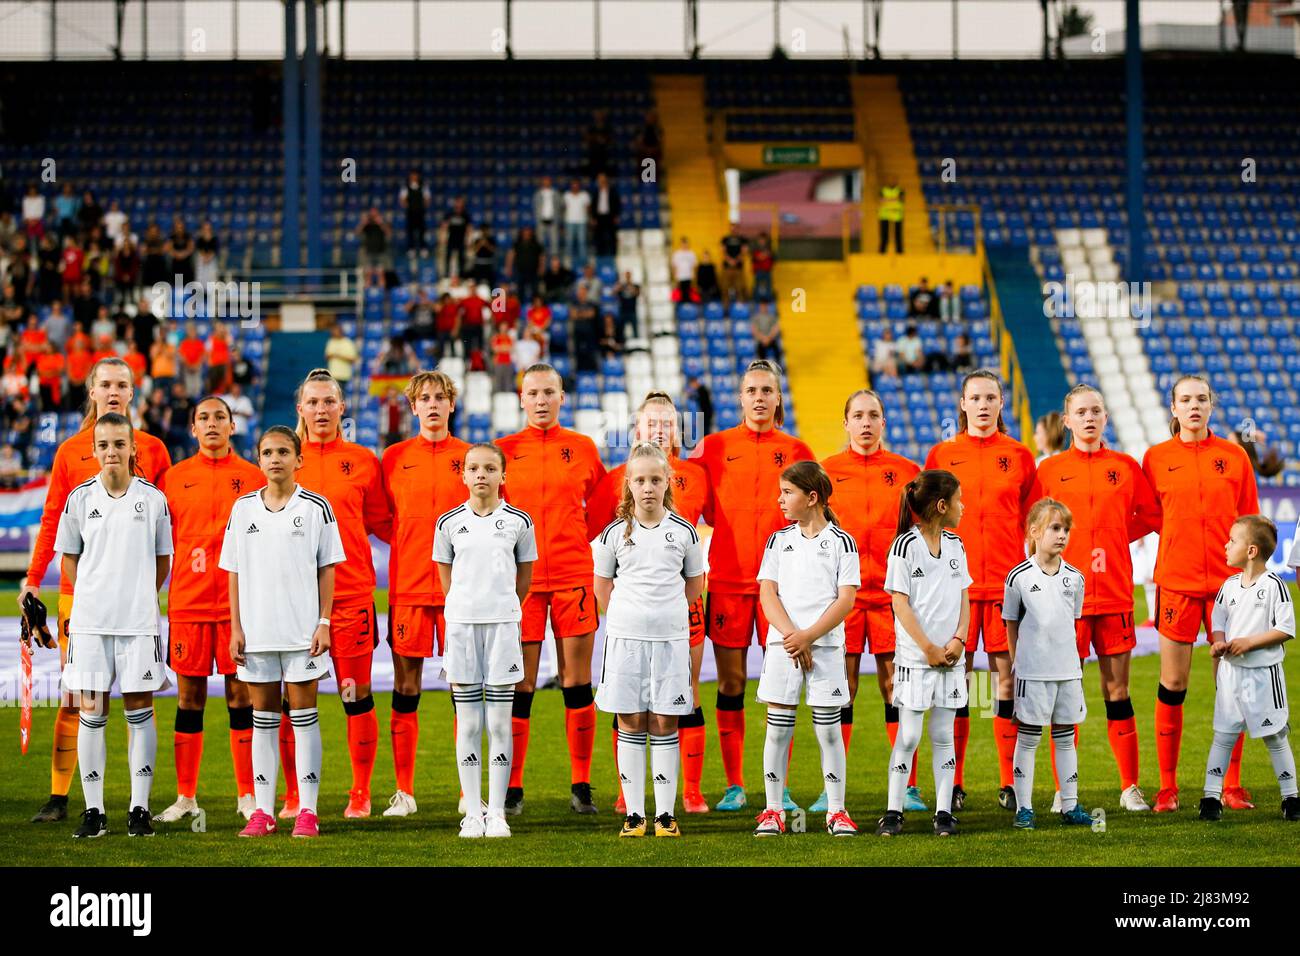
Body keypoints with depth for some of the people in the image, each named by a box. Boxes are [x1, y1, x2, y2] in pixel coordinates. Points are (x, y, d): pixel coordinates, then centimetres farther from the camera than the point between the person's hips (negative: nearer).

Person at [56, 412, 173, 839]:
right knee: (92, 712, 2)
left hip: (139, 620, -1)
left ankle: (139, 810, 7)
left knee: (139, 710, 1)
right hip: (90, 621, 1)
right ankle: (93, 811, 7)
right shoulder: (80, 498, 3)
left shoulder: (153, 498, 2)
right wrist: (92, 597, 5)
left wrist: (138, 598, 7)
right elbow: (69, 557, 13)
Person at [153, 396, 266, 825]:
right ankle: (185, 797, 9)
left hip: (240, 600, -1)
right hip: (187, 601, 1)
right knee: (189, 697, 3)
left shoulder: (254, 478, 5)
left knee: (241, 694, 0)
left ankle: (247, 795, 6)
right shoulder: (174, 478, 8)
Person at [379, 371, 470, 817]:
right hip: (408, 586, 1)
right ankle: (403, 792, 7)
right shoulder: (394, 458, 7)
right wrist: (411, 543, 1)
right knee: (406, 689, 1)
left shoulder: (470, 458, 5)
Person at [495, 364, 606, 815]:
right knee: (520, 685, -2)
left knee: (577, 683, 1)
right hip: (520, 577, -1)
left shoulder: (583, 448, 7)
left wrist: (574, 538, 7)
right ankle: (512, 787, 4)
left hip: (573, 575, 1)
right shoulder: (504, 450, 5)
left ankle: (581, 786, 8)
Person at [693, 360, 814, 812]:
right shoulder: (715, 447, 6)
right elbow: (707, 508, 11)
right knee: (730, 681, 1)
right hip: (727, 577, 0)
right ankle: (734, 786, 8)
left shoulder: (796, 451, 7)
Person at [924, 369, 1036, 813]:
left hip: (1006, 580, 0)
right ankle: (953, 784, 3)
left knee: (1007, 676, -1)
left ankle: (1011, 783, 3)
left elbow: (1032, 518, 12)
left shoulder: (1019, 456, 7)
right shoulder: (942, 455, 6)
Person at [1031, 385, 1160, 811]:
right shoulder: (1049, 469, 4)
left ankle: (1130, 788, 11)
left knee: (1117, 692, 3)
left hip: (1114, 593, 1)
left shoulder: (1125, 467, 6)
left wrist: (1114, 536, 7)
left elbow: (1152, 516, 14)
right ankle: (1064, 791, 6)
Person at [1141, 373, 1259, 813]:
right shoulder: (1156, 458, 4)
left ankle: (1232, 785, 9)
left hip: (1227, 580, 1)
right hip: (1177, 580, -1)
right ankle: (1167, 787, 7)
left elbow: (1250, 521, 7)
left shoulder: (1234, 456, 5)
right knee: (1172, 684, 0)